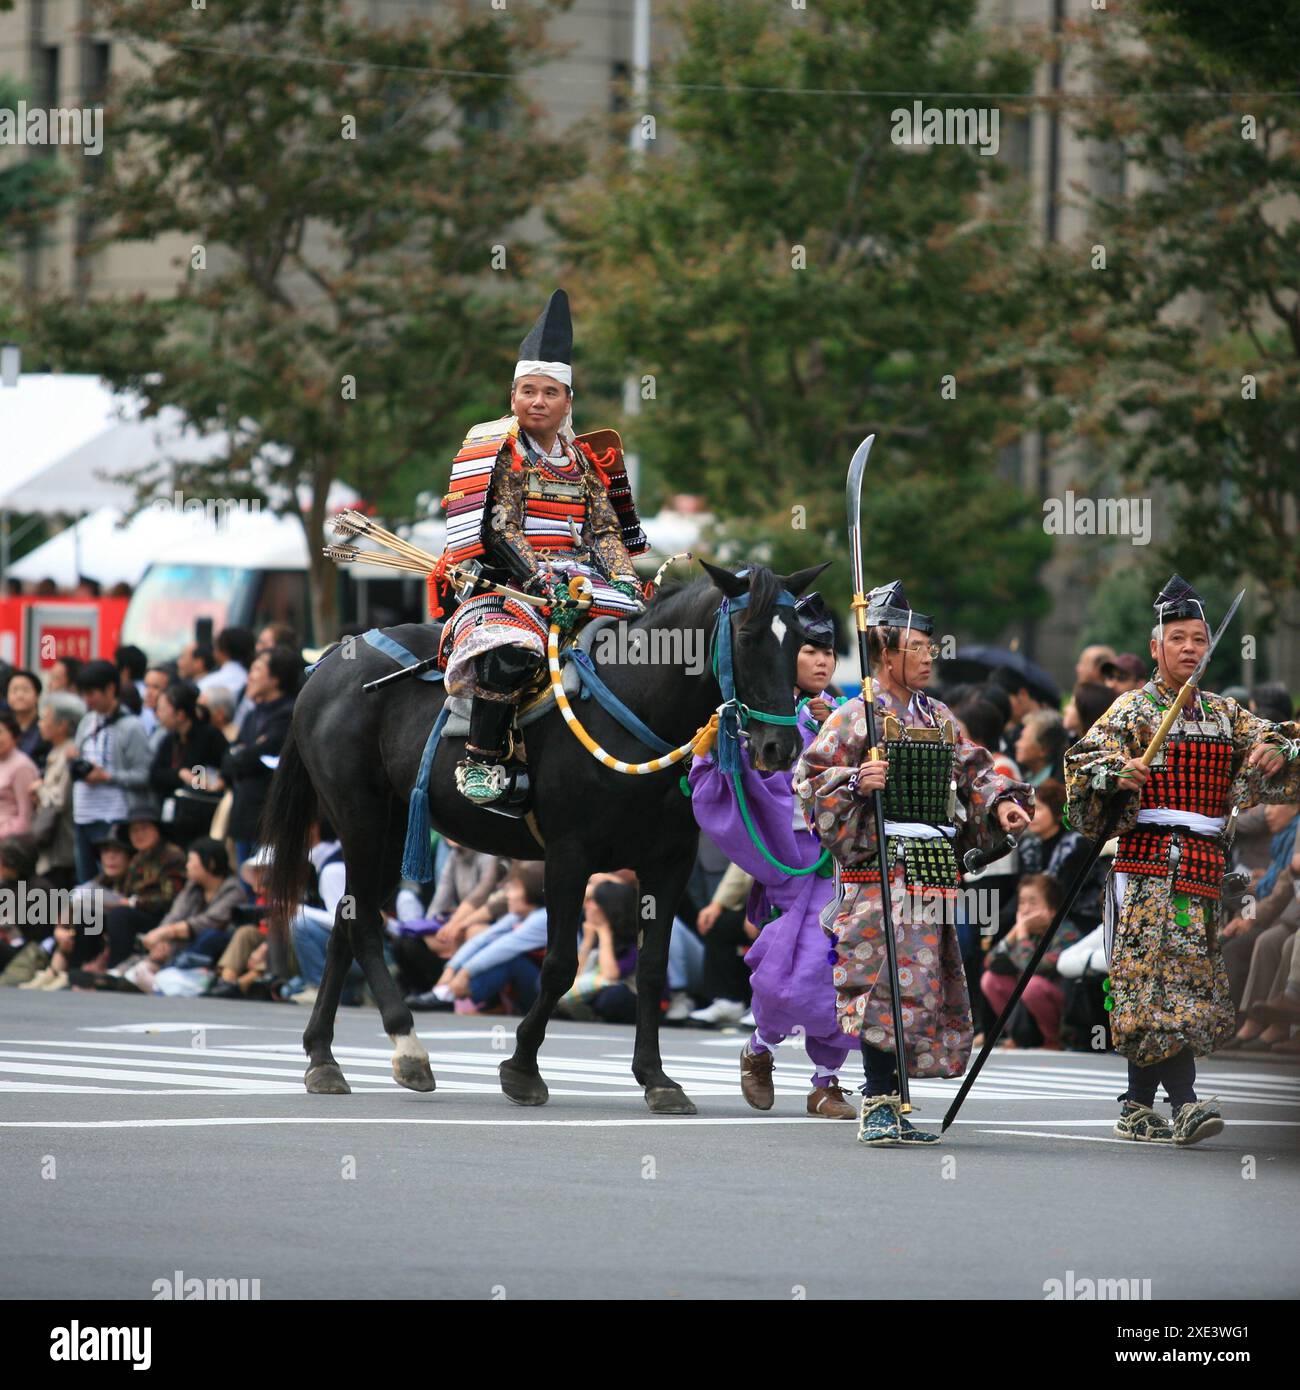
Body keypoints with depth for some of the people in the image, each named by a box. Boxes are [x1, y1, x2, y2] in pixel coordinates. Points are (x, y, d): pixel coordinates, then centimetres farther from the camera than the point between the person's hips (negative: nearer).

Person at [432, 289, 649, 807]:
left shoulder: (582, 461, 19)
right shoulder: (495, 450, 1)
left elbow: (605, 530, 16)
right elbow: (499, 527, -10)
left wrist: (625, 579, -4)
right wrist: (543, 579, -23)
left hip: (580, 582, 7)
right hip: (510, 582, -6)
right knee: (508, 648, -39)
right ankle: (483, 764, -30)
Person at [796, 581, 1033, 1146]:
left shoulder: (939, 718, 17)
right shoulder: (855, 718, -4)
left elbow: (972, 772, 17)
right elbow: (811, 780, -7)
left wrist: (1001, 803, -1)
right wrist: (856, 784, -23)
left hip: (933, 868, 7)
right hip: (881, 868, -7)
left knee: (925, 986, 7)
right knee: (891, 979, -14)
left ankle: (892, 1103, 14)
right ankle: (877, 1104, -12)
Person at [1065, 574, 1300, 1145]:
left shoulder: (1225, 715, 17)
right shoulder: (1132, 710, 2)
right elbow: (1085, 759, -8)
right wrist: (1116, 774, -29)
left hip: (1203, 864, 6)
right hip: (1147, 863, -6)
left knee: (1190, 982, 6)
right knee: (1159, 978, -15)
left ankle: (1137, 1107, 14)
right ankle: (1184, 1103, -23)